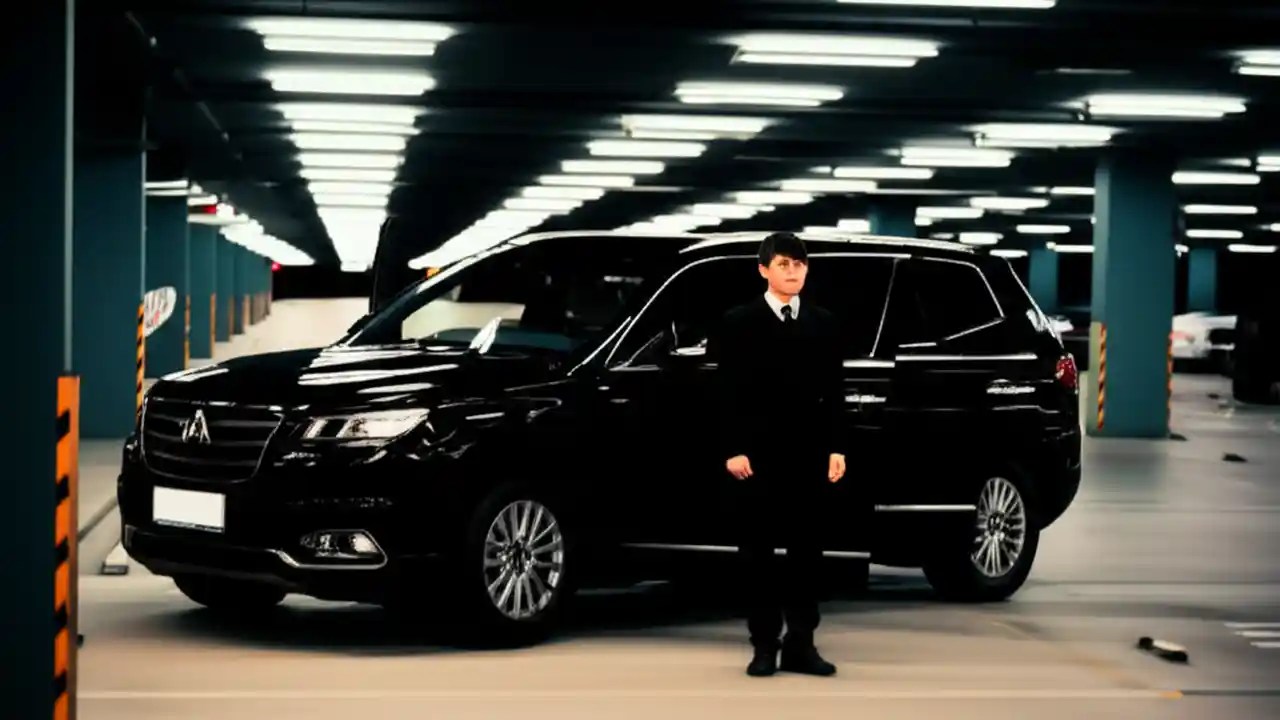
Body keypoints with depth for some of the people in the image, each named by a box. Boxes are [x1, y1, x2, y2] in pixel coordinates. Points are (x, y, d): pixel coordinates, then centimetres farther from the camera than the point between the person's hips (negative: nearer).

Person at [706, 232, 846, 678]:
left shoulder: (823, 323, 11)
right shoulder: (739, 322, 1)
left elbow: (833, 391, 9)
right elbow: (728, 393, -3)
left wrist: (836, 447, 2)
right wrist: (732, 450, -11)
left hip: (808, 453, 3)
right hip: (757, 454, -3)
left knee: (806, 550, 3)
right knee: (758, 552, 1)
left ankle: (800, 645, 8)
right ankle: (764, 645, 6)